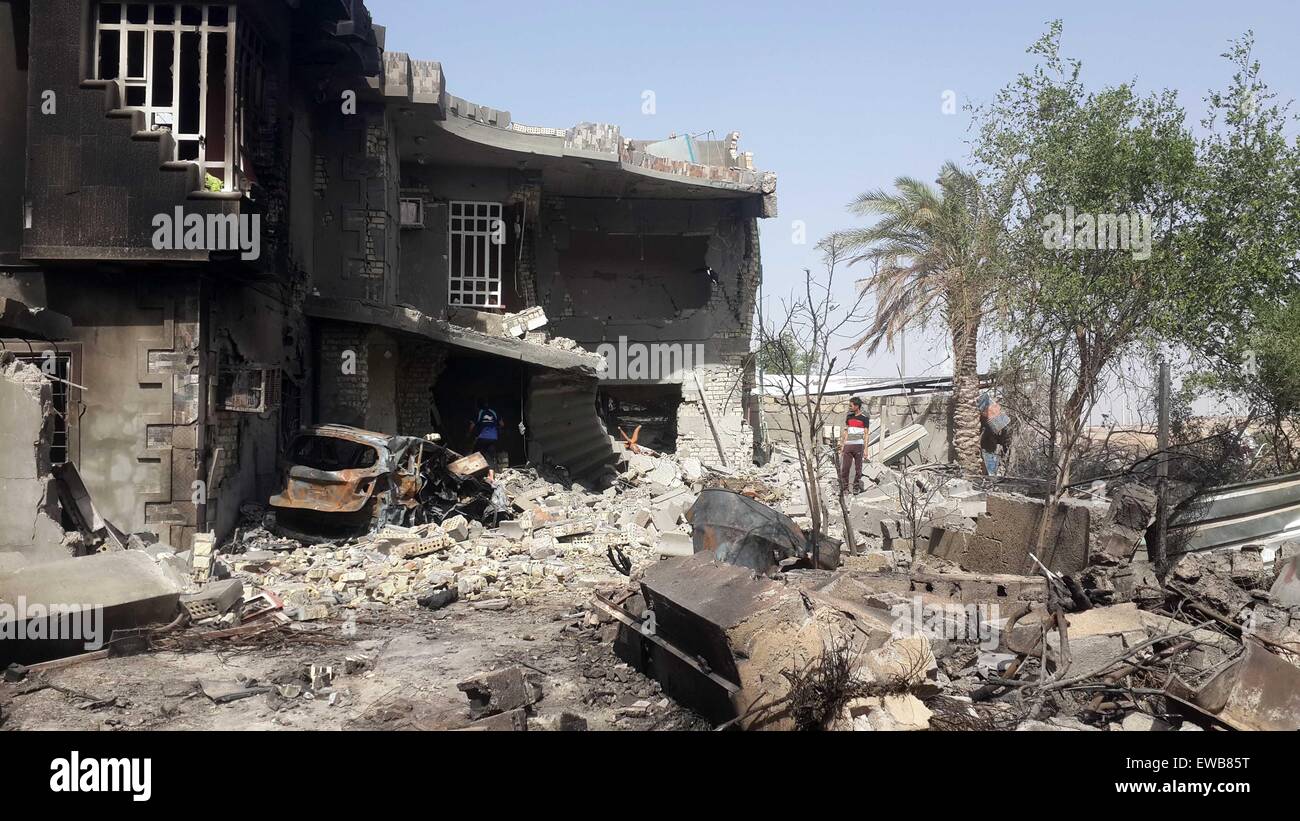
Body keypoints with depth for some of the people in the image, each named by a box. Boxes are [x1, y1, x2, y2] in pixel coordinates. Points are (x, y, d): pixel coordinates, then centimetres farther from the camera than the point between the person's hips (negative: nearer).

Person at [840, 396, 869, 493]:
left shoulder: (864, 418, -1)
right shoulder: (849, 417, 13)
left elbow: (865, 434, -2)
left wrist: (865, 449, -7)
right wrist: (842, 445, 12)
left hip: (858, 445, -4)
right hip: (848, 445, 4)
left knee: (858, 468, 0)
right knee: (844, 468, -1)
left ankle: (856, 487, 8)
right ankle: (844, 488, 4)